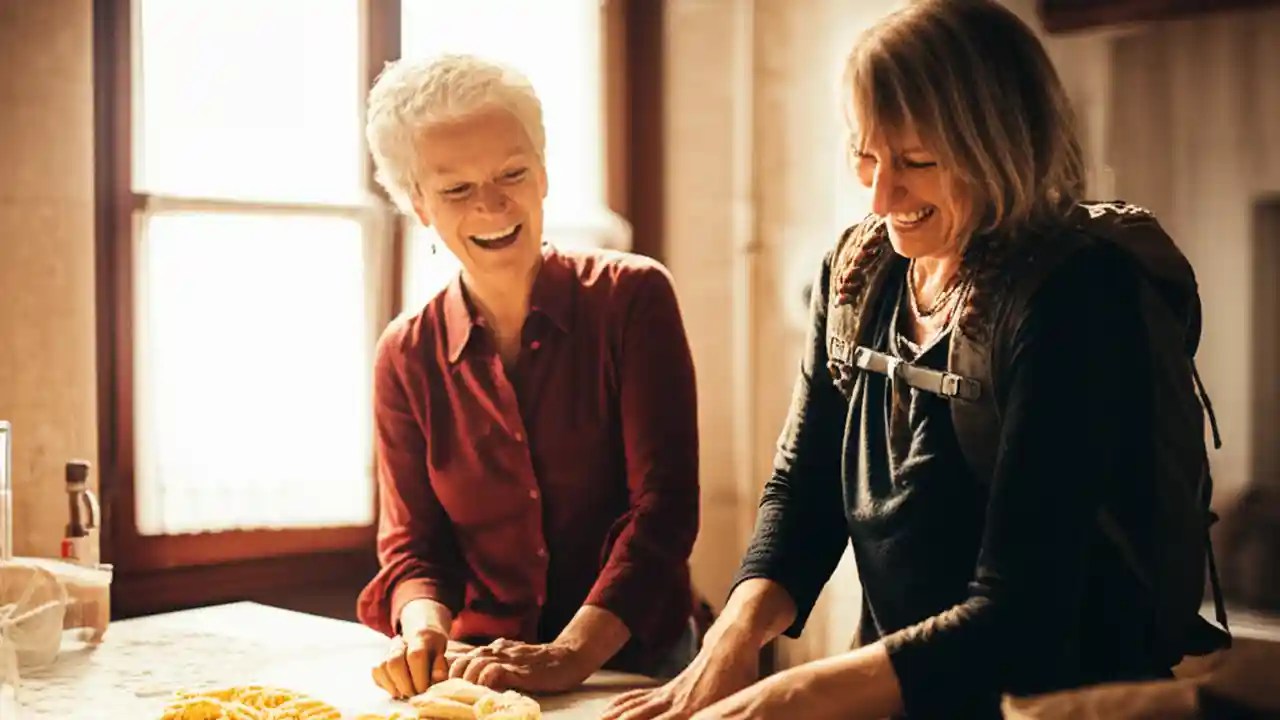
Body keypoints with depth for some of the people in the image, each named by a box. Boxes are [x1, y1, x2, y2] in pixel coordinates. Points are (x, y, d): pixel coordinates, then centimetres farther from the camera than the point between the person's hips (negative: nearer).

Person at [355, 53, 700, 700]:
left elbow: (663, 504, -10)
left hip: (638, 666, -2)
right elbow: (413, 543, 4)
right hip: (482, 677, 2)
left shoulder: (632, 297, -4)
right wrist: (425, 629, -17)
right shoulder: (406, 356, 3)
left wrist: (569, 657, -21)